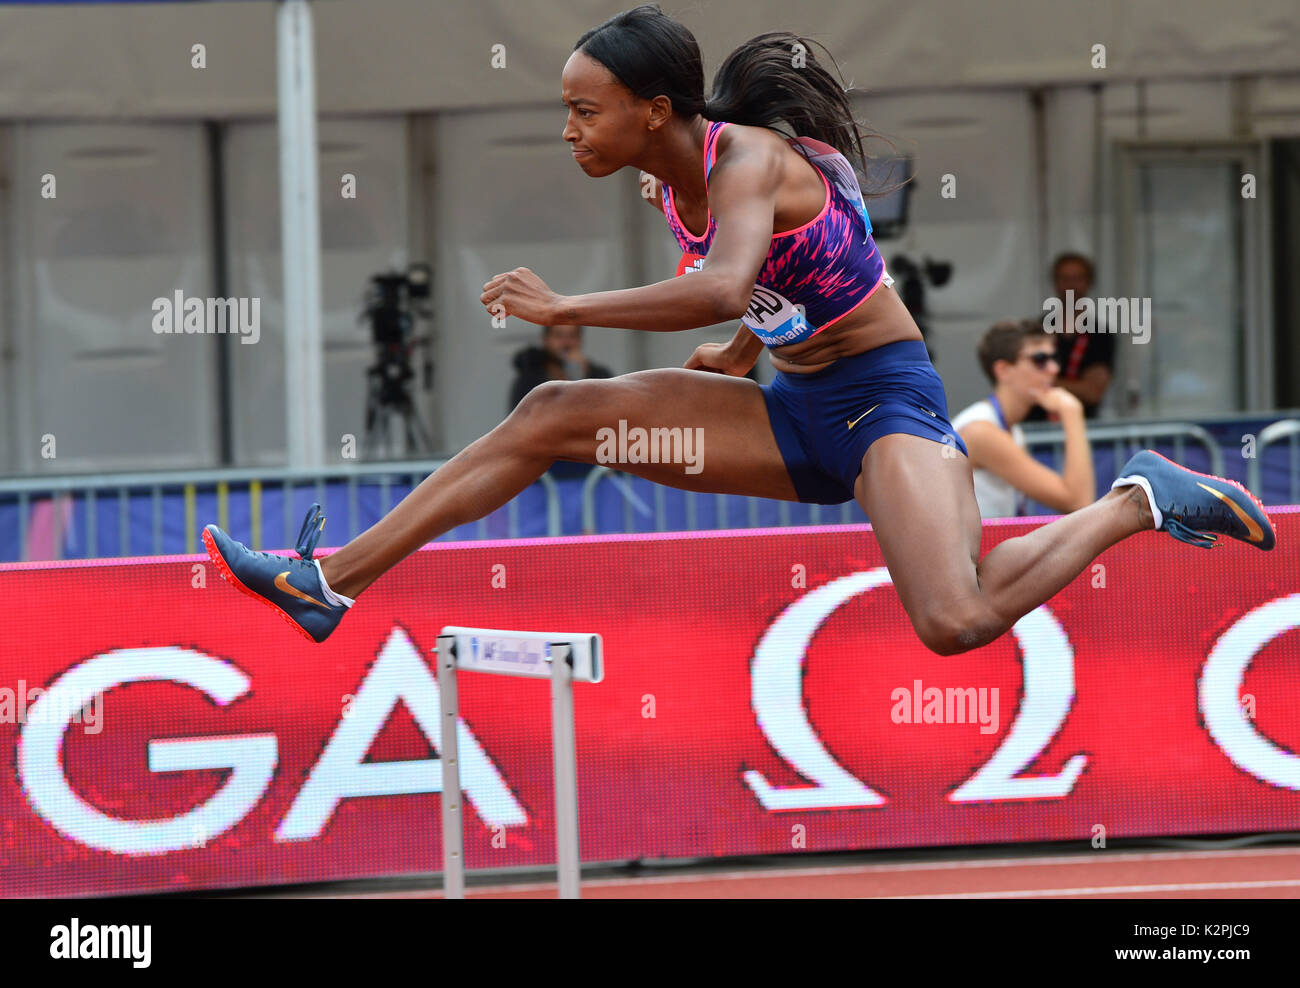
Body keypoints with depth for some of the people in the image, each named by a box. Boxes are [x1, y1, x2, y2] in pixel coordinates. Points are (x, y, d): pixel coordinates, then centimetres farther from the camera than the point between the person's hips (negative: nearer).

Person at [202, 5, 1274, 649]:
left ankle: (1138, 500, -6)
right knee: (555, 416, -3)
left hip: (883, 398, -8)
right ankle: (332, 582, -3)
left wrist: (564, 309, -35)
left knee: (955, 627, -31)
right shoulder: (677, 180, 4)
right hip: (796, 414, 9)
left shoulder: (748, 160, -21)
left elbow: (724, 290, -42)